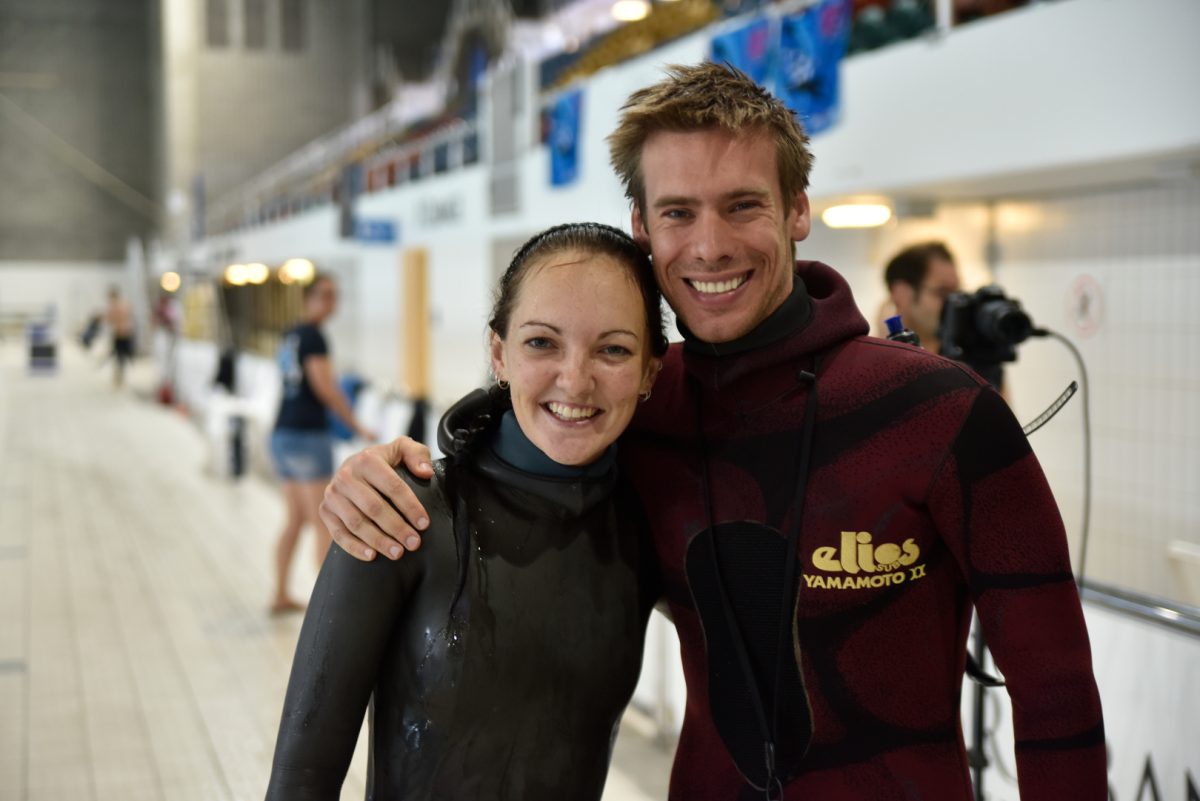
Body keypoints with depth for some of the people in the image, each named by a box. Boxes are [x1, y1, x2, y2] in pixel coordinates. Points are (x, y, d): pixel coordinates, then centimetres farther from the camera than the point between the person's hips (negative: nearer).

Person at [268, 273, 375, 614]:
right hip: (308, 435, -8)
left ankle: (280, 596, 20)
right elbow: (324, 387, -15)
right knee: (324, 523, -3)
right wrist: (357, 427, -9)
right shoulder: (313, 336, -10)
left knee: (295, 519, 15)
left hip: (283, 433, 8)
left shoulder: (290, 336, 15)